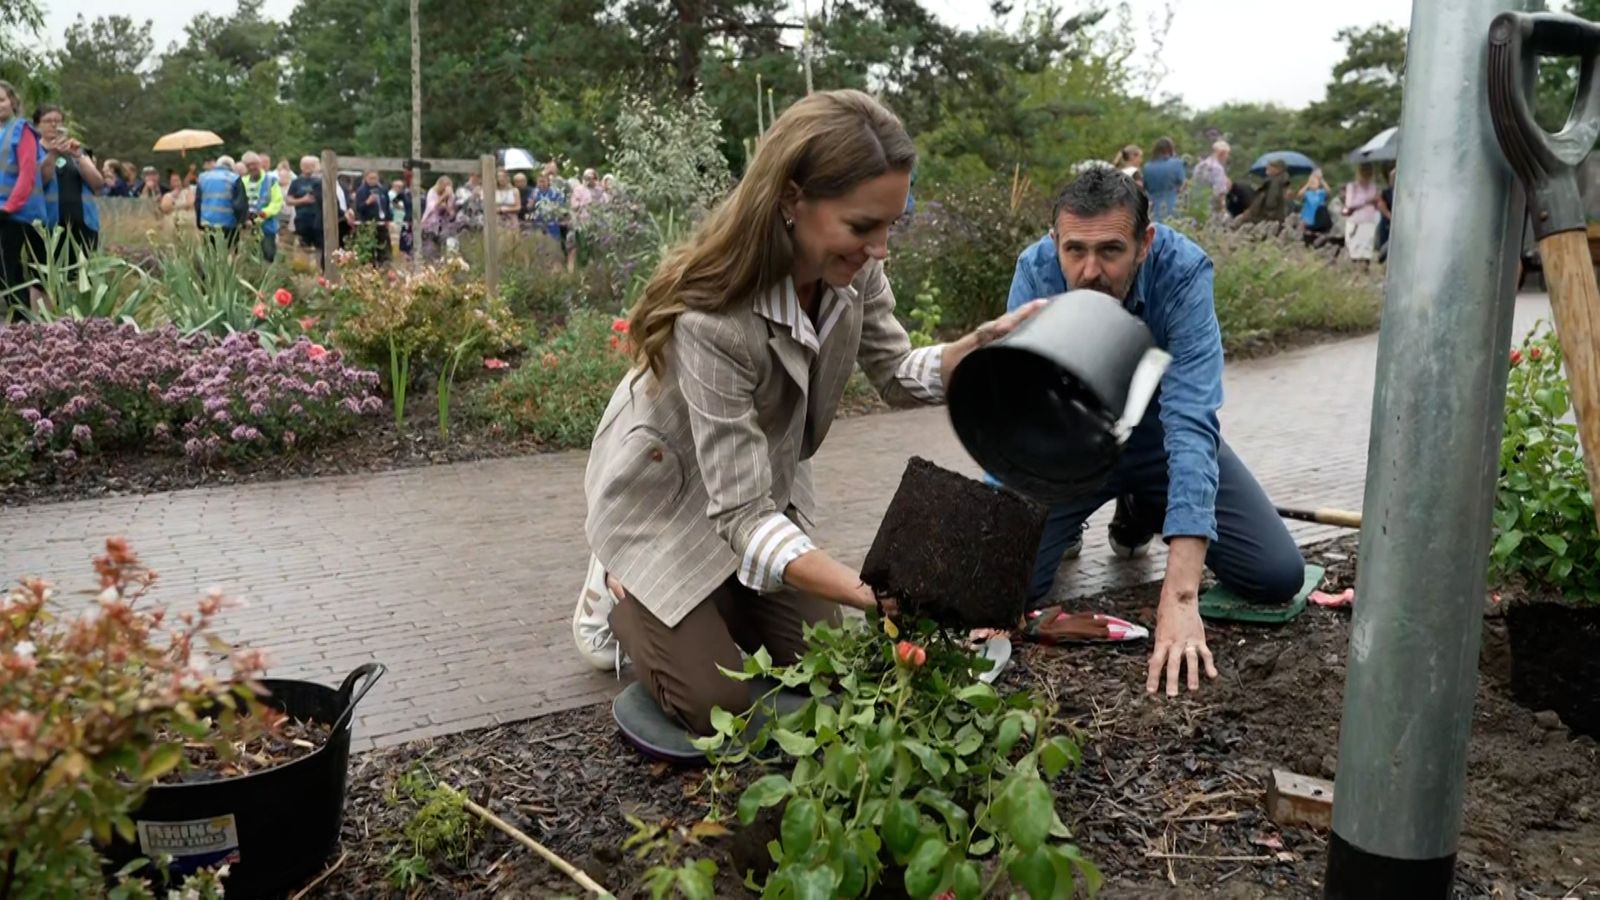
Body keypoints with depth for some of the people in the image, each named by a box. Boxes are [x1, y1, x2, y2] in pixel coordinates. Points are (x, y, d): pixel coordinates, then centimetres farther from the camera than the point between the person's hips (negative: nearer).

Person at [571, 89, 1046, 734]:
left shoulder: (852, 269, -20)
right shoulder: (713, 318, -40)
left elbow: (898, 378, -4)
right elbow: (742, 514, -38)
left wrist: (986, 343, -23)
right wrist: (878, 598, -46)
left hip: (763, 482, 6)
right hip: (666, 500, -6)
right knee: (719, 705, -5)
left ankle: (708, 600, 29)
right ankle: (618, 593, 19)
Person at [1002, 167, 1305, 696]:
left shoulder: (1183, 270, -30)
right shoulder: (1036, 270, -26)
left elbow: (1191, 423, -38)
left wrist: (1180, 594, -46)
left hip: (1157, 430, 1)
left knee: (1277, 576, -8)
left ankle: (1142, 515, 20)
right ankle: (1068, 525, 17)